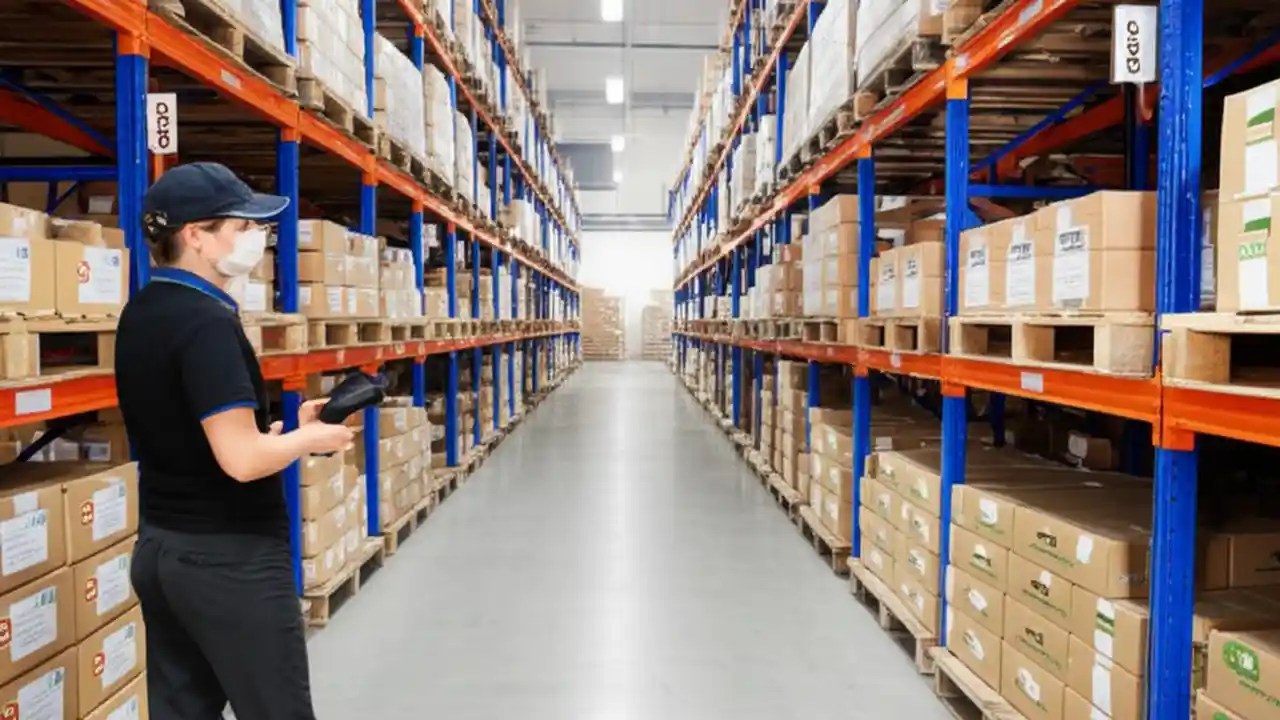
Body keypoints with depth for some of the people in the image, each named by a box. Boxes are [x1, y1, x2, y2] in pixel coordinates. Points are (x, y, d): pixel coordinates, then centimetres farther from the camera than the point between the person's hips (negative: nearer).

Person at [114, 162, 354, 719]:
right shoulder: (207, 321, -21)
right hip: (228, 558, -9)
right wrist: (312, 437, -9)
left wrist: (284, 427, 8)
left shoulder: (139, 314, 7)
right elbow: (242, 459, -26)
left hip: (160, 547, 9)